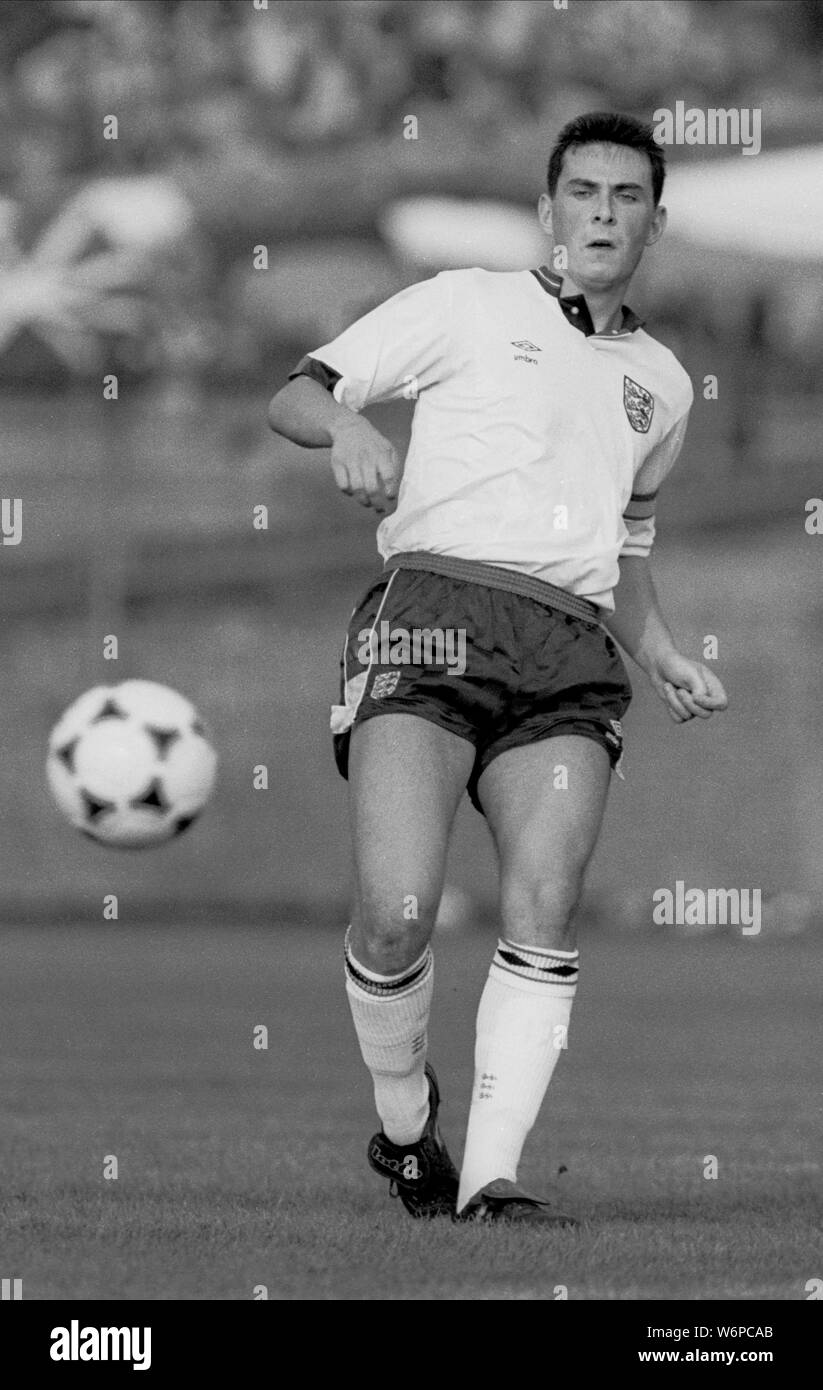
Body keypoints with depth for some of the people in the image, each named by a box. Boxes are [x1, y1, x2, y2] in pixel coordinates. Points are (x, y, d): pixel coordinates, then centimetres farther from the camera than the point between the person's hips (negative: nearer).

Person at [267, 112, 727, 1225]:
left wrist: (665, 659, 22)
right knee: (397, 916, -18)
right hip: (436, 604, -3)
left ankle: (494, 1175, -18)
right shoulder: (469, 307, 14)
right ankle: (404, 1124, 7)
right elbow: (294, 398, 9)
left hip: (572, 654, 4)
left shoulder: (660, 382, 28)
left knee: (545, 909, -19)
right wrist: (346, 426, -15)